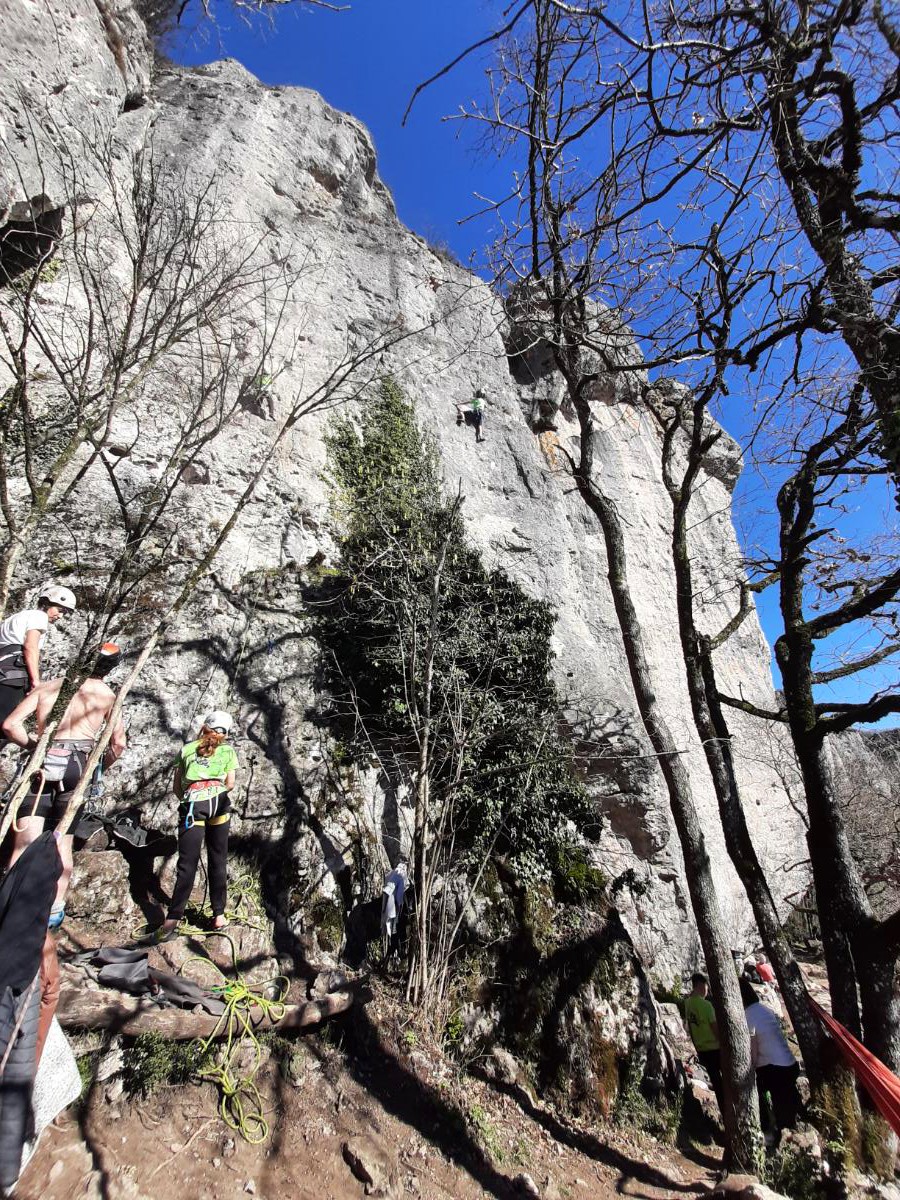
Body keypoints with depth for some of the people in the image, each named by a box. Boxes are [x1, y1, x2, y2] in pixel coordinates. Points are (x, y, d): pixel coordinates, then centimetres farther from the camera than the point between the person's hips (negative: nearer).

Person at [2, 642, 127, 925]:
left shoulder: (47, 686, 11)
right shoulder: (107, 695, 7)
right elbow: (118, 744, 1)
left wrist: (33, 744, 17)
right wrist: (98, 767, 18)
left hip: (42, 764, 1)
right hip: (77, 765, -1)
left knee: (25, 842, 4)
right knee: (63, 842, 11)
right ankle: (55, 909, 17)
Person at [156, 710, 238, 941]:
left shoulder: (187, 749, 19)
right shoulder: (227, 751, 17)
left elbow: (176, 787, 17)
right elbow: (230, 783, 7)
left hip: (191, 807, 0)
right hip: (218, 805, 0)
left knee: (187, 864, 0)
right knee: (218, 861, 12)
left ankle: (172, 920, -9)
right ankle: (219, 915, 18)